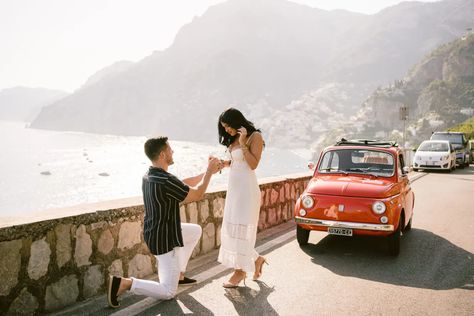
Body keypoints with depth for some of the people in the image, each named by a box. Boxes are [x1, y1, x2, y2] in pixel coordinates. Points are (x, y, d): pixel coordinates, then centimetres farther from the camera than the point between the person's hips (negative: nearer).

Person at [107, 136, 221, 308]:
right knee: (168, 292, 2)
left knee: (196, 230, 29)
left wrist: (207, 172, 10)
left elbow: (183, 184, 11)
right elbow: (197, 194, -15)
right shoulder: (166, 181, -30)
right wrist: (209, 171, -3)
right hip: (164, 239, -9)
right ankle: (123, 283, -8)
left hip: (157, 231, 9)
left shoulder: (149, 175, -1)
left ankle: (178, 274, 32)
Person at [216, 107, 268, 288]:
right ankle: (256, 259, 25)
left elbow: (253, 164, -14)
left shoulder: (255, 136, -7)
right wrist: (223, 163, 1)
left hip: (246, 188, -8)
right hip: (233, 188, 8)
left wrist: (243, 143, -17)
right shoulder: (233, 140, 15)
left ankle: (241, 270, 6)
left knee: (240, 228, -5)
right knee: (231, 228, 9)